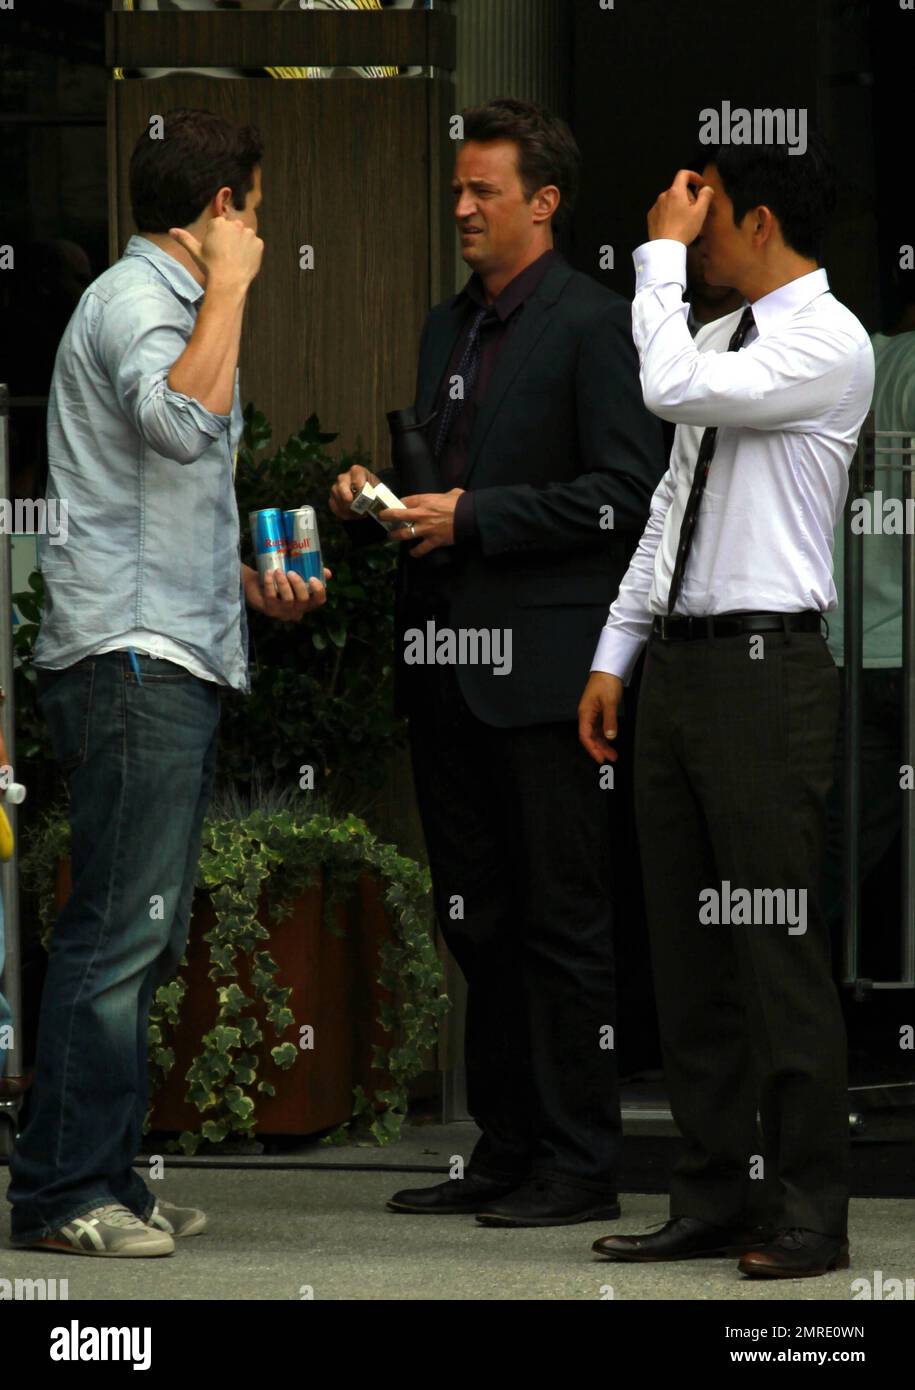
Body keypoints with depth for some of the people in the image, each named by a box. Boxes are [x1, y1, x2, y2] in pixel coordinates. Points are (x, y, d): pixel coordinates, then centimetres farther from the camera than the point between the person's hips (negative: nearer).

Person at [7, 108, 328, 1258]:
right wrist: (229, 287, -21)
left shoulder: (165, 299, 23)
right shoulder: (135, 299, -10)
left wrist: (248, 585, 20)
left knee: (141, 933, 10)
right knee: (119, 926, -12)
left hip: (173, 656, 11)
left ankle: (96, 1178, 13)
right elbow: (182, 424, -31)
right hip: (130, 656, -11)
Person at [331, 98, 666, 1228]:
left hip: (544, 668, -8)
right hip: (450, 664, 8)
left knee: (561, 922, -4)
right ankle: (504, 1150, 18)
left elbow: (627, 492, -15)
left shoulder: (590, 324, -8)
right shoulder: (448, 328, 18)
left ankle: (579, 1166, 1)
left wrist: (473, 518, -16)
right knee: (476, 923, 11)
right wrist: (378, 492, 6)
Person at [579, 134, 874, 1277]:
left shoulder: (828, 345, -11)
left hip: (765, 669, -9)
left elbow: (674, 390, -24)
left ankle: (809, 1216, 0)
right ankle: (714, 1200, 17)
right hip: (678, 662, 9)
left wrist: (660, 257, -13)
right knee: (688, 950, 10)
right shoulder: (723, 336, 15)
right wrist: (614, 655, 17)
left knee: (777, 947, -6)